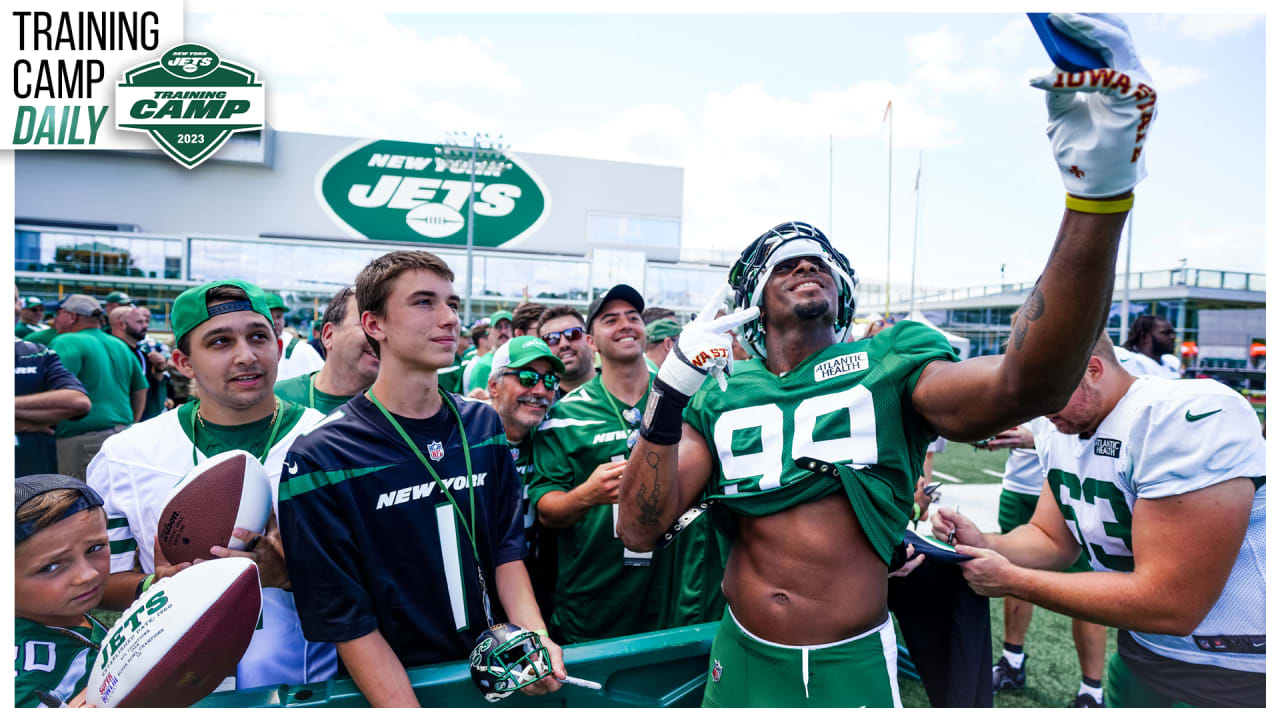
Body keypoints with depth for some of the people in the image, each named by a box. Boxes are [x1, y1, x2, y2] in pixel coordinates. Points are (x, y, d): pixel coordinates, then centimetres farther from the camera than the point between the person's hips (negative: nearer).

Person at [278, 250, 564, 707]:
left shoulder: (484, 426, 5)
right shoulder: (318, 459, -11)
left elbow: (507, 546, 5)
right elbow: (345, 620, -11)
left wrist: (536, 638, -9)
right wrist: (407, 708, -18)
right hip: (398, 684, -3)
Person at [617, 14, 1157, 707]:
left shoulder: (886, 365, -8)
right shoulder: (720, 397, -4)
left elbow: (1026, 384, -28)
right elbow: (639, 528, -12)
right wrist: (671, 391, -24)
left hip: (853, 668, -1)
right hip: (744, 661, 2)